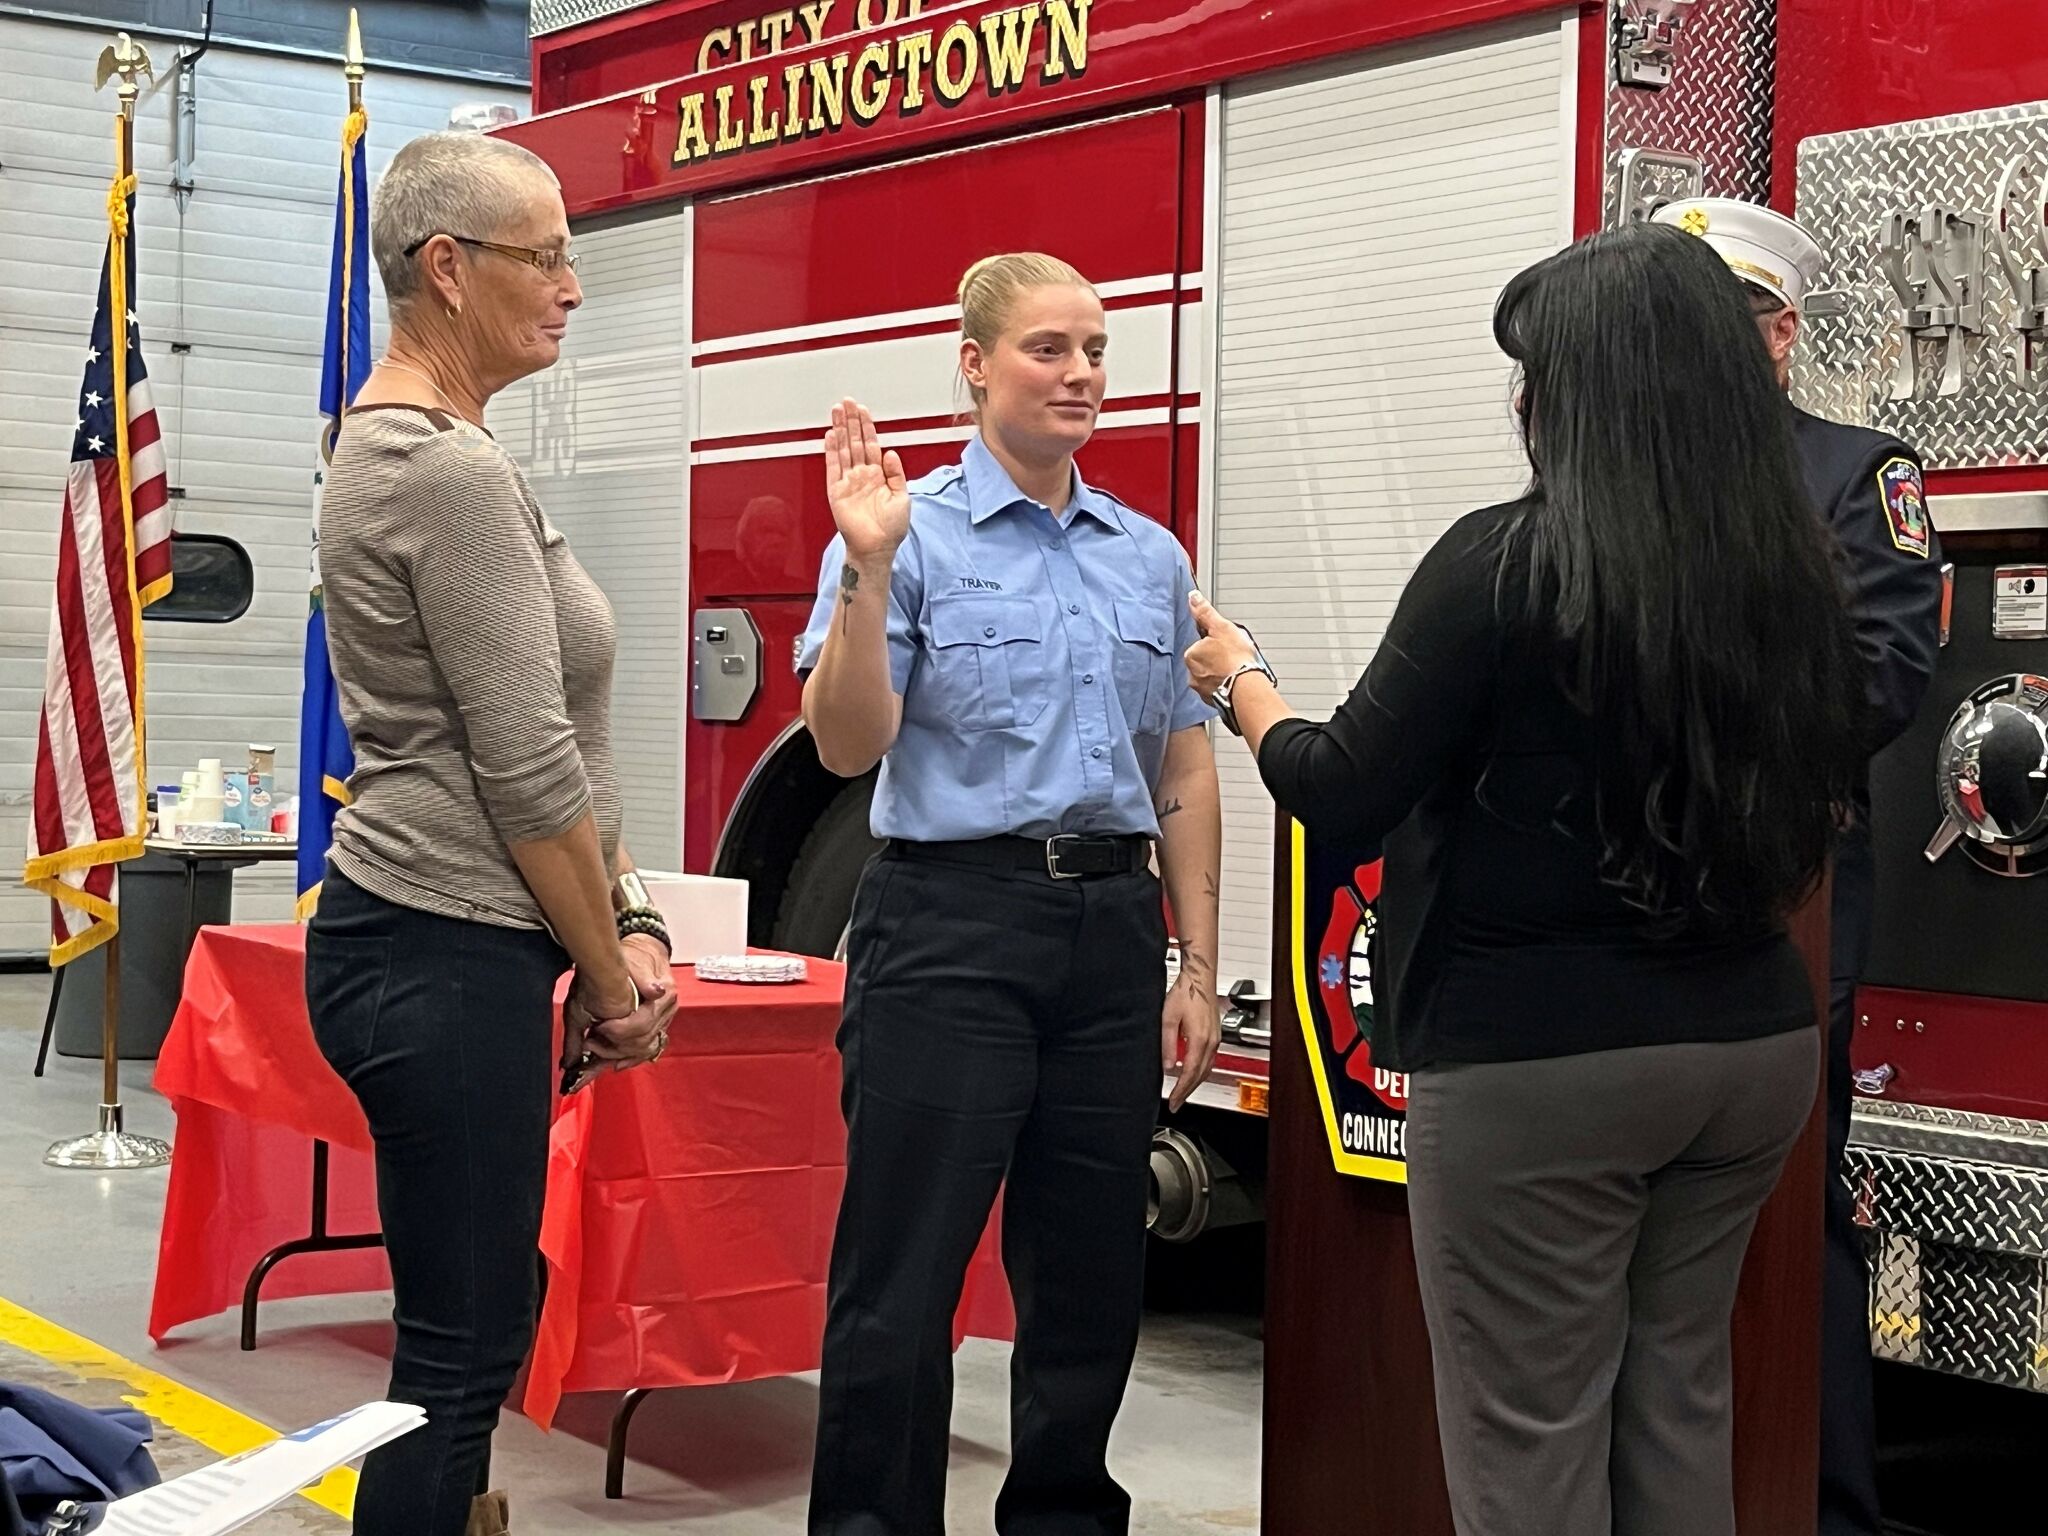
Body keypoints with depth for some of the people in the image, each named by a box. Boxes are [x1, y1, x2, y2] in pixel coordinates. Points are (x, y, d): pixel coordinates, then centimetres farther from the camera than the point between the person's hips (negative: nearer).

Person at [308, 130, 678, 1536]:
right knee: (461, 1350, -2)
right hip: (446, 960, -10)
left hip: (444, 948, 10)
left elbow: (546, 737, 16)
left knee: (483, 1317, 17)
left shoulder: (411, 448, 15)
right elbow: (528, 767, -18)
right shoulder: (450, 471, -17)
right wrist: (615, 976, -7)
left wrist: (622, 922, 11)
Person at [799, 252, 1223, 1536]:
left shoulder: (1152, 558, 12)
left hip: (1112, 924, 5)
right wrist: (867, 571, -21)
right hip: (955, 918, -5)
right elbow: (849, 745, -10)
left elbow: (1184, 773, 14)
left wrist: (1197, 967, 8)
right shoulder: (912, 535, -2)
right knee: (905, 1274, -3)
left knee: (1091, 1273, 12)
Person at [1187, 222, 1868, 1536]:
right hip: (1754, 1038, 7)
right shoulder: (1795, 571, 2)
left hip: (1540, 1057, -6)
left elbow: (1342, 804, -12)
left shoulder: (1509, 562, -16)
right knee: (1680, 1406, 18)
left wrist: (1238, 677, 5)